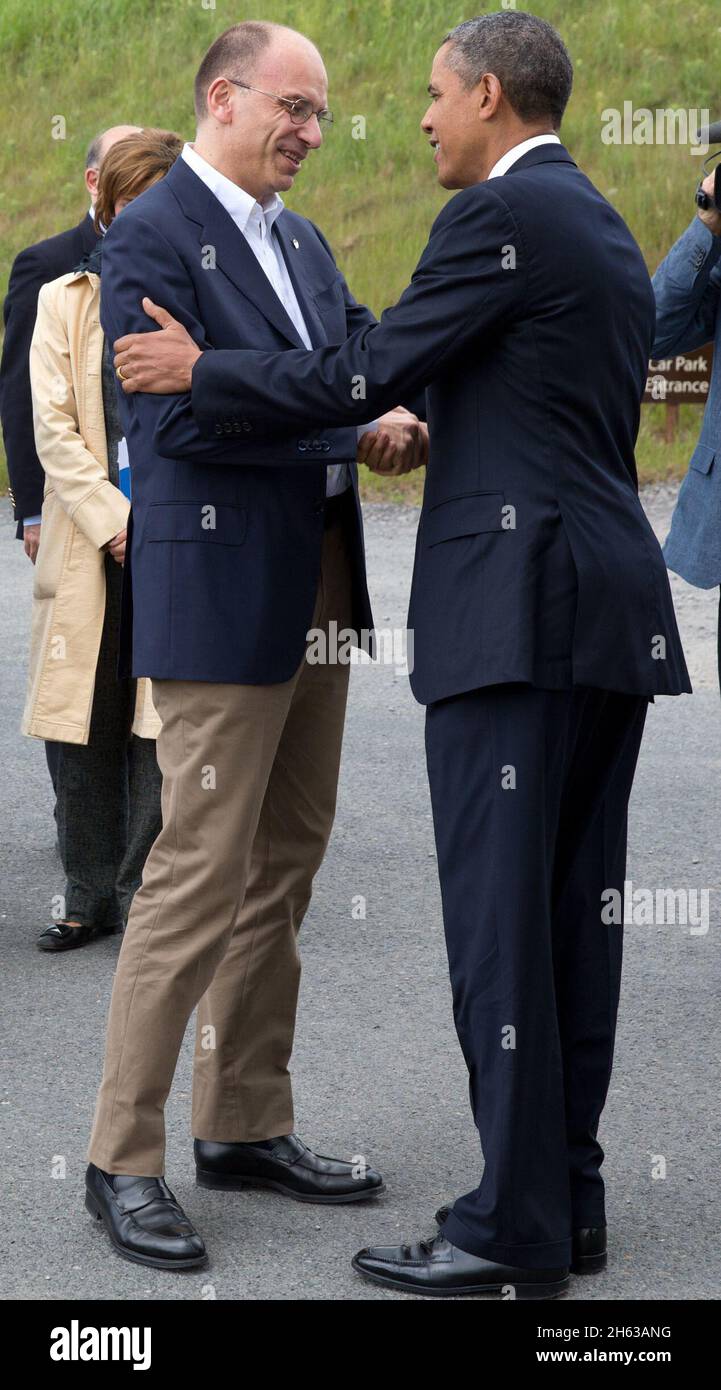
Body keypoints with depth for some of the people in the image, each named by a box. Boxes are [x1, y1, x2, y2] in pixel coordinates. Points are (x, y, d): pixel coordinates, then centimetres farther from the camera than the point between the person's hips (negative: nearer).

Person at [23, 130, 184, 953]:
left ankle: (149, 898, 5)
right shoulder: (64, 301, 10)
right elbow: (53, 428, 3)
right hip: (87, 544, 2)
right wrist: (115, 523, -7)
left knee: (163, 731, -5)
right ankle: (91, 897, 14)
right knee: (84, 731, 3)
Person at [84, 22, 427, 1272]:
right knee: (202, 876, -7)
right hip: (221, 591, -9)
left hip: (314, 590, 9)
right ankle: (123, 1160, 3)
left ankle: (246, 1127, 24)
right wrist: (356, 427, -19)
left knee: (285, 865, 13)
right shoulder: (152, 236, -10)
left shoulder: (302, 242, 17)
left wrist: (397, 402, -12)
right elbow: (170, 413, -19)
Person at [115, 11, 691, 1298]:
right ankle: (568, 1190, 16)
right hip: (613, 605, 9)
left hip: (520, 602, -9)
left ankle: (516, 1227, -3)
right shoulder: (610, 235, 20)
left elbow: (367, 372, -10)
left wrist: (199, 372, 2)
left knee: (499, 911, -6)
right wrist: (433, 428, 40)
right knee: (576, 908, 11)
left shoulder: (501, 215, -9)